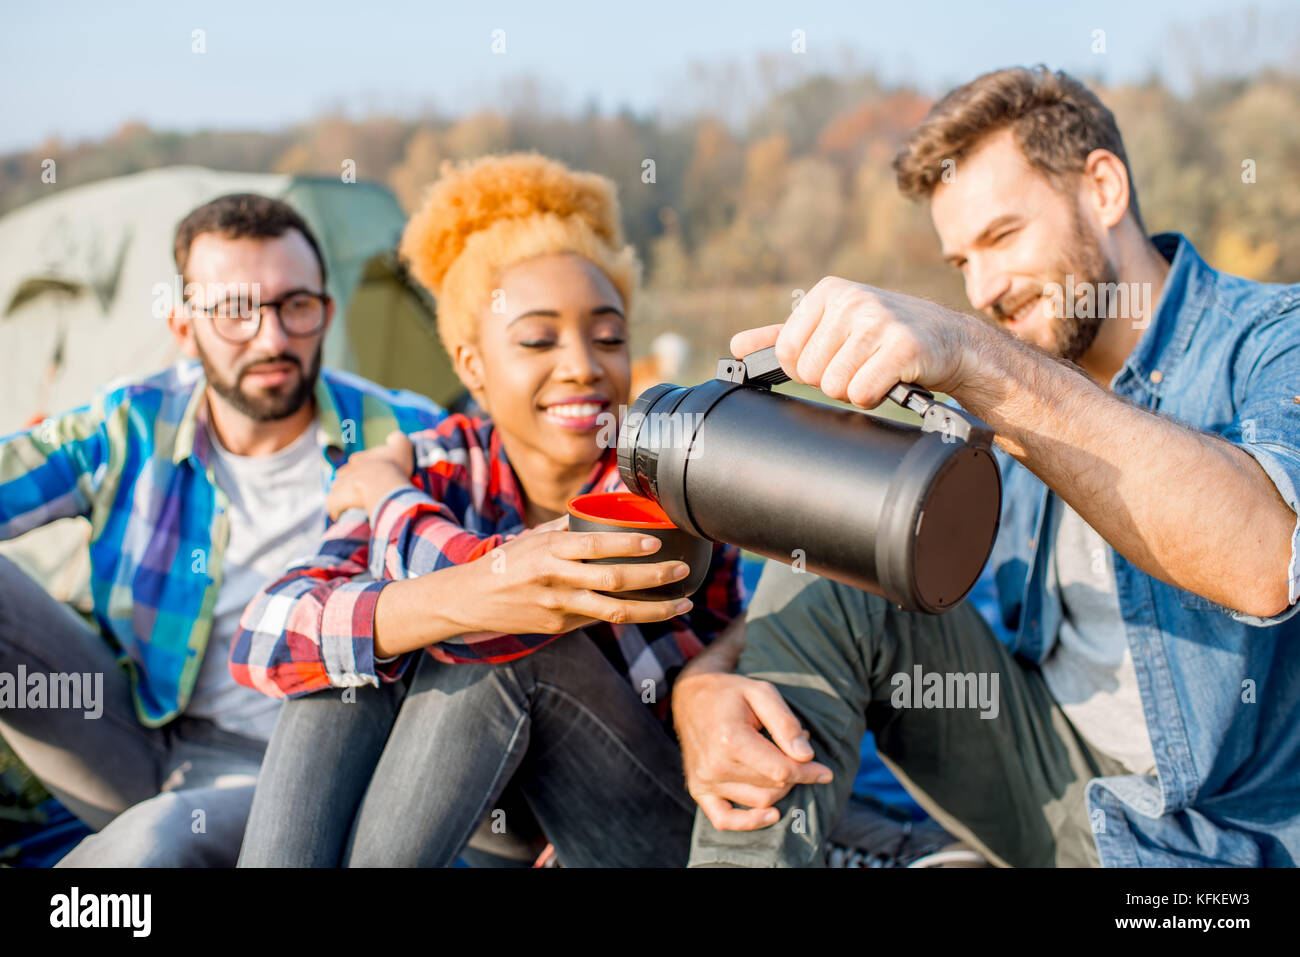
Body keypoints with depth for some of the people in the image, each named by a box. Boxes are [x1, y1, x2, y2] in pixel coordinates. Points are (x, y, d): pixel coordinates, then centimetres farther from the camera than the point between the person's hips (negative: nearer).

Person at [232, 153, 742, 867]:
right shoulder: (445, 470, -10)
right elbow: (263, 640, -27)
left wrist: (389, 493, -18)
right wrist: (465, 597, -47)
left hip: (676, 819, -3)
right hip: (496, 807, 3)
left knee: (512, 634, -29)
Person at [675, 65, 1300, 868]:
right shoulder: (998, 401, 5)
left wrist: (973, 356, -43)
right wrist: (705, 681, -21)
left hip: (1234, 835, -4)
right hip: (1061, 783, 5)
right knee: (815, 584, -11)